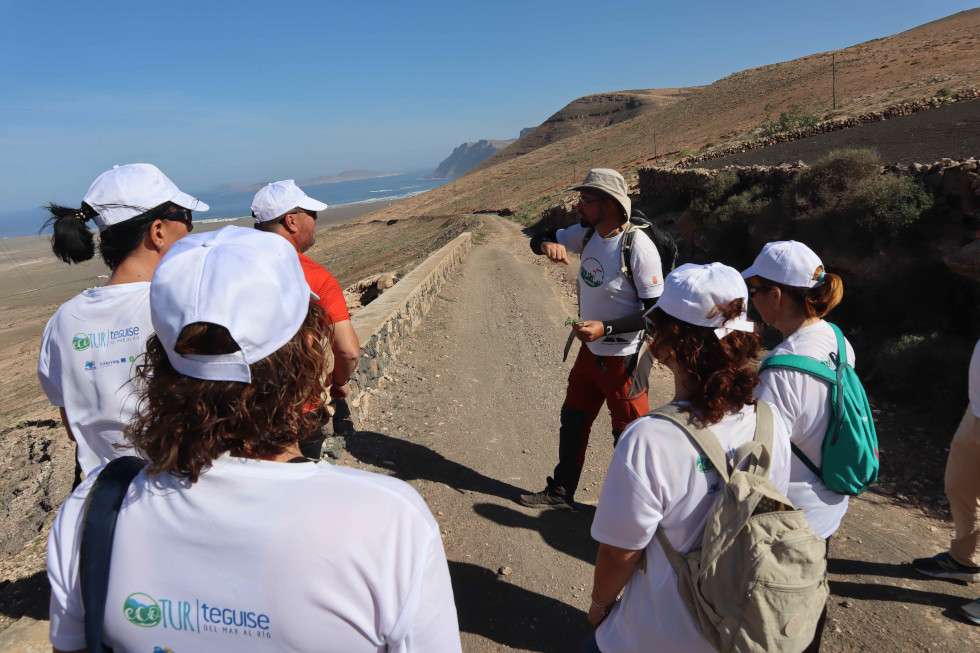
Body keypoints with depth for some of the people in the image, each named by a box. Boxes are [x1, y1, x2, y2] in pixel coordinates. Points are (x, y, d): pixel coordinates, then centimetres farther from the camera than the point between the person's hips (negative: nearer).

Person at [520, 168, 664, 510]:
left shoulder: (639, 247, -24)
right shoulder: (587, 233, -2)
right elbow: (539, 239, 8)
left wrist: (606, 328, -27)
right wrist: (548, 244, -16)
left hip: (625, 357, -8)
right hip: (590, 350, 8)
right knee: (573, 421, 19)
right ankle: (561, 492, 38)